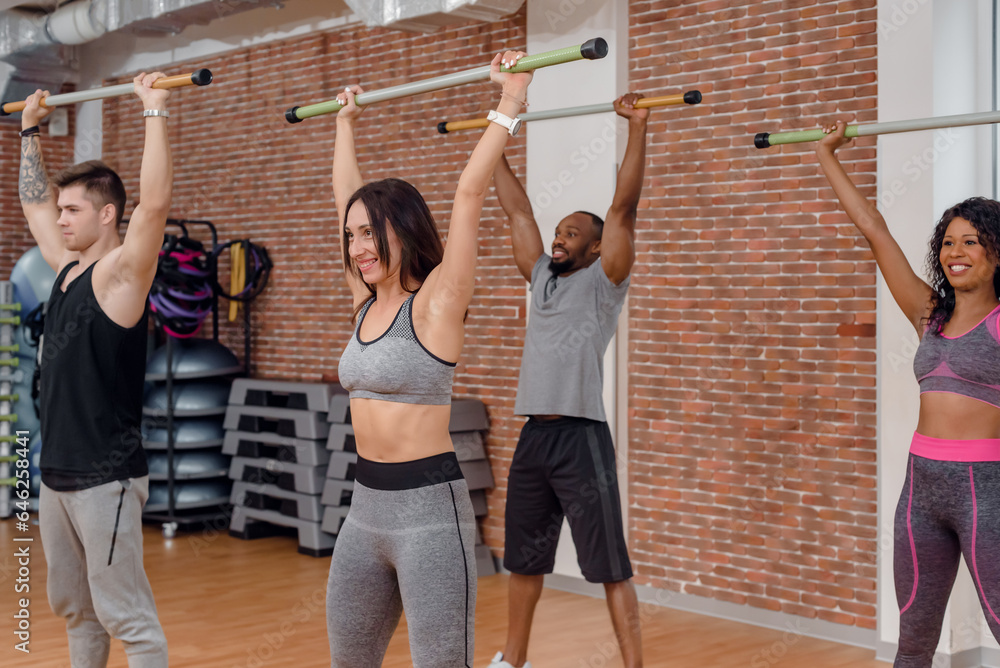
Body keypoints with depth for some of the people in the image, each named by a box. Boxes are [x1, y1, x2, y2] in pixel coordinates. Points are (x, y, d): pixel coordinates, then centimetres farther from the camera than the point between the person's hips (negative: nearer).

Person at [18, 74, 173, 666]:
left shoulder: (120, 274, -12)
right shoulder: (68, 267, 11)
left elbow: (154, 202, -28)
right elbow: (33, 203, 25)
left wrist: (156, 112, -26)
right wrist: (31, 131, 28)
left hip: (105, 477, -9)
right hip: (57, 473, 9)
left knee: (127, 618, -5)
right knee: (73, 609, 19)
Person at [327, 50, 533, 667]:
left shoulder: (435, 304, -10)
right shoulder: (368, 303, 9)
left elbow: (470, 194, -16)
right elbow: (347, 198, 18)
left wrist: (511, 101, -15)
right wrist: (346, 123, 26)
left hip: (429, 508, -8)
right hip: (366, 506, 8)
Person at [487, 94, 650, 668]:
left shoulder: (604, 281, -1)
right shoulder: (541, 277, 17)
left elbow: (624, 207, -10)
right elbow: (517, 209, 20)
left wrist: (638, 129, -15)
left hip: (582, 438, -7)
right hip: (533, 437, 7)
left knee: (610, 566, -3)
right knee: (523, 559, 17)